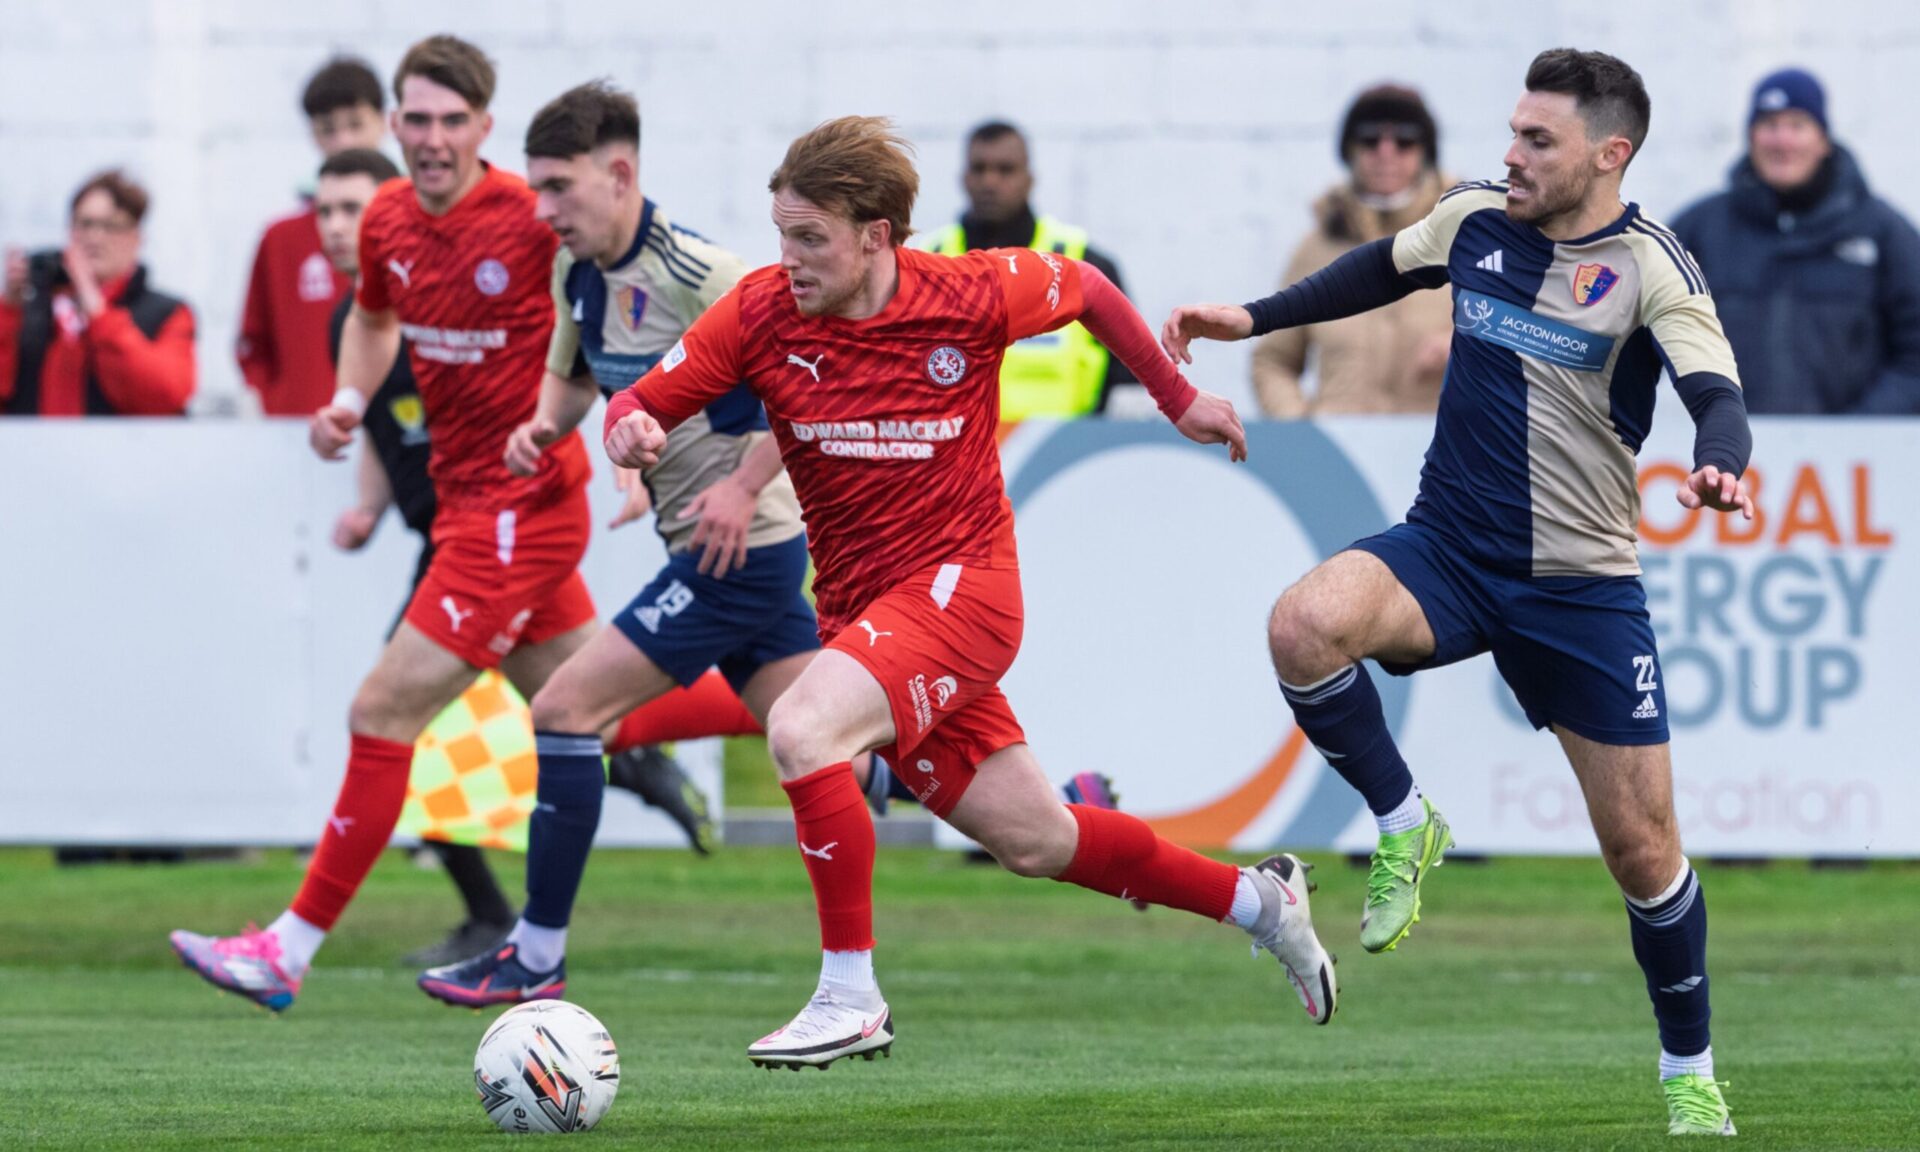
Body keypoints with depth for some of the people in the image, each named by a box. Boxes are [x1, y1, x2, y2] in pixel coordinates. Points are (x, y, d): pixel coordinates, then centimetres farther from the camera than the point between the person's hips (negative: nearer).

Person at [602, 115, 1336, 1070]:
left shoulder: (973, 296, -12)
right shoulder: (760, 313, -6)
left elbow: (1082, 287, 8)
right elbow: (643, 405, -4)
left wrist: (1177, 397, 19)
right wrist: (631, 431, -28)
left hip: (961, 586, -5)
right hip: (857, 606, 5)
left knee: (801, 729, -29)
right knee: (1036, 844, 13)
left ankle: (850, 999, -22)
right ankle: (1257, 899, 35)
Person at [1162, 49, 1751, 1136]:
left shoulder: (1651, 265, -13)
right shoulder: (1478, 218, 1)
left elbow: (1716, 392, -27)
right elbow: (1385, 269, 23)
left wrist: (1721, 466, -49)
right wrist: (1253, 317, 22)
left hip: (1582, 587, -3)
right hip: (1447, 552, 3)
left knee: (1644, 849, 2)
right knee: (1307, 625, -31)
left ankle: (1691, 1074, 25)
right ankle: (1403, 828, -6)